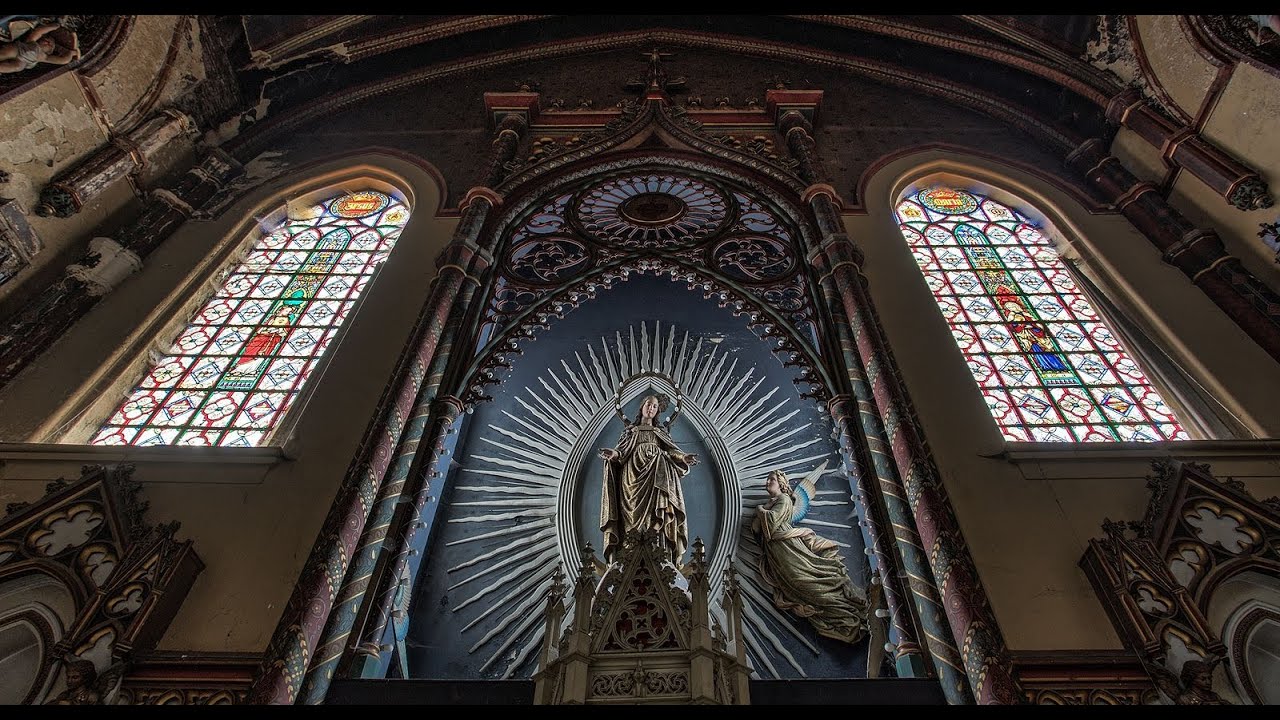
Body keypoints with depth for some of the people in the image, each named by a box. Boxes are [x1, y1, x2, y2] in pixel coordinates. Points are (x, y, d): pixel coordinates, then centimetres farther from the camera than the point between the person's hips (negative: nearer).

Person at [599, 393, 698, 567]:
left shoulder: (661, 432, 24)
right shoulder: (630, 430, 21)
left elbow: (671, 450, 9)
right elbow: (622, 451, 7)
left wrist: (683, 457, -12)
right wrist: (614, 454, -16)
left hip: (656, 475, 1)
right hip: (633, 473, -1)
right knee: (634, 514, -12)